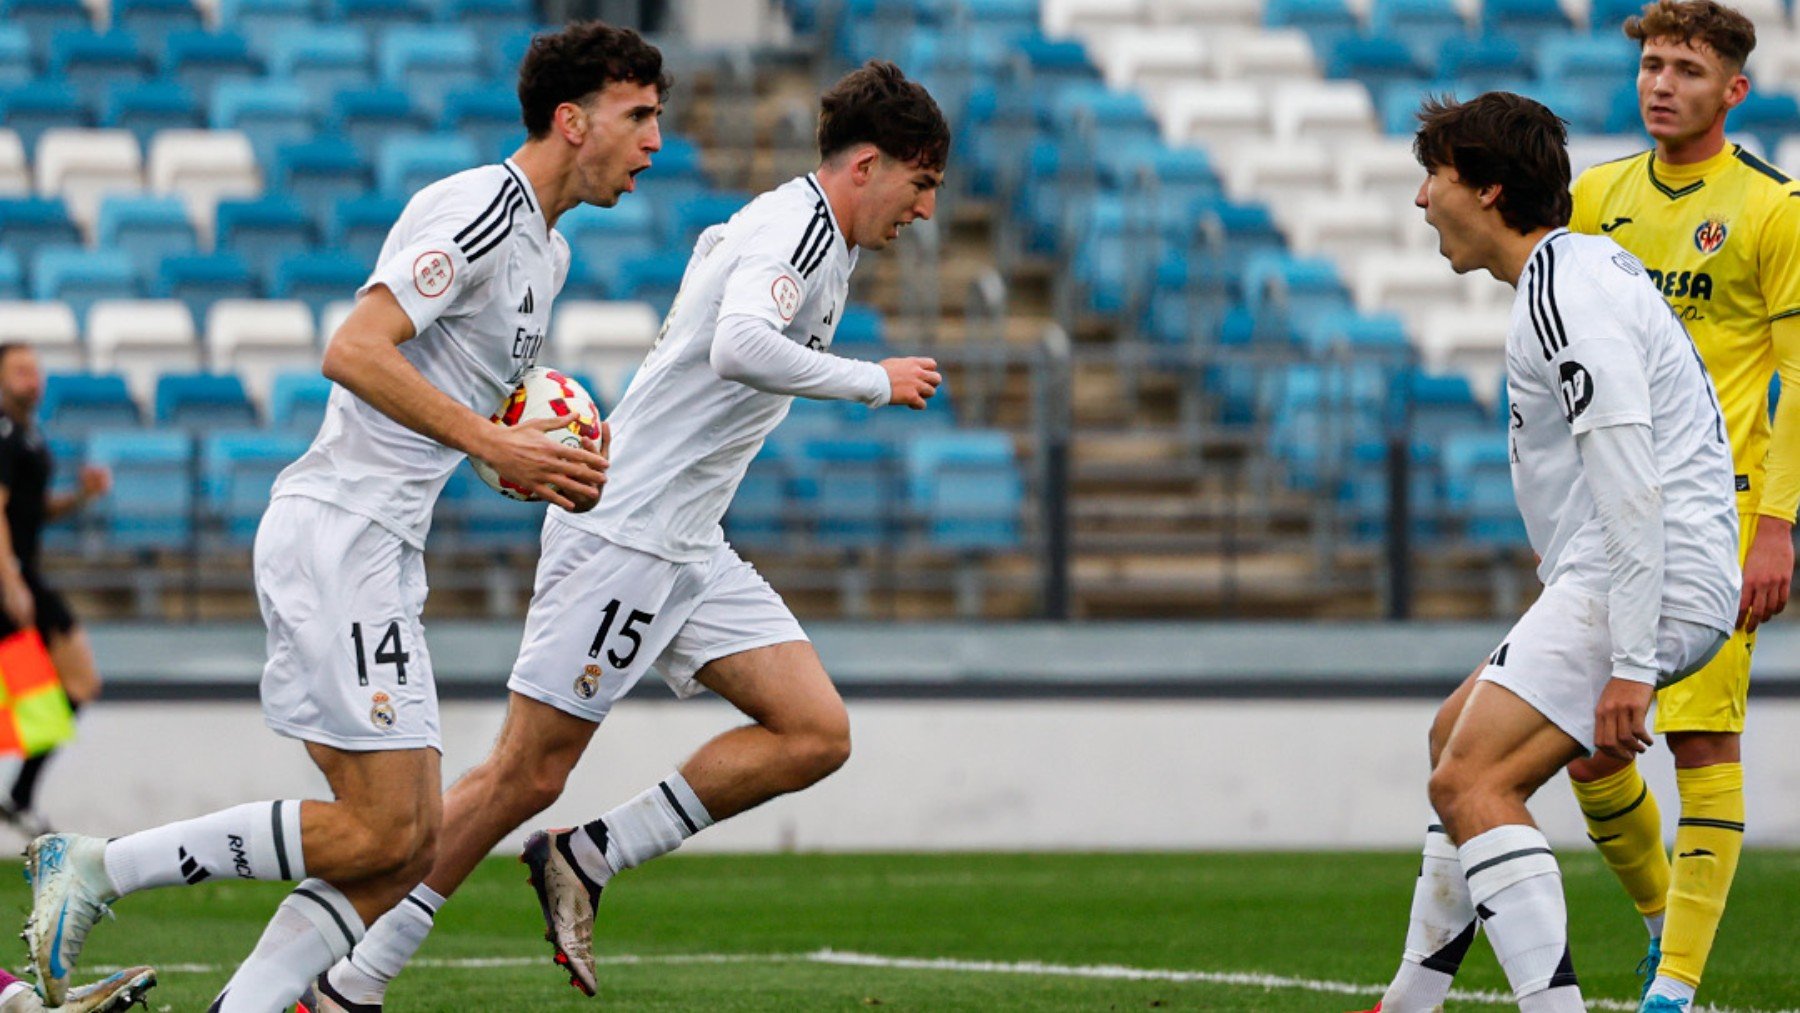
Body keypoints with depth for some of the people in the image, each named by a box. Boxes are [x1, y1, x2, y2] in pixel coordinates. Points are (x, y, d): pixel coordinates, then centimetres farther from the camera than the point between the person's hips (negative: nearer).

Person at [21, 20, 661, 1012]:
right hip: (336, 535, -10)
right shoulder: (479, 209, -12)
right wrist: (492, 442, -22)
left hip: (380, 554, 10)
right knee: (380, 832, -13)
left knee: (407, 845, 2)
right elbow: (352, 352, -22)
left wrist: (552, 469, 10)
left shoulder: (547, 252, 19)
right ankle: (93, 866, -6)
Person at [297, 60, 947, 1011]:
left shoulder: (791, 224, 14)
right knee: (527, 774, -8)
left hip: (688, 545, 10)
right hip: (623, 531, -10)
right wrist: (872, 381, -23)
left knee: (817, 734, -2)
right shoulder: (797, 230, -16)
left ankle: (588, 859, 3)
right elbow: (738, 347, -34)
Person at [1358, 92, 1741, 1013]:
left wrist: (1631, 666, -28)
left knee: (1469, 782, -20)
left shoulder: (1565, 294, -16)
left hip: (1647, 588, -11)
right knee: (1457, 733, 24)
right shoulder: (1586, 265, 18)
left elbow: (1631, 480, -24)